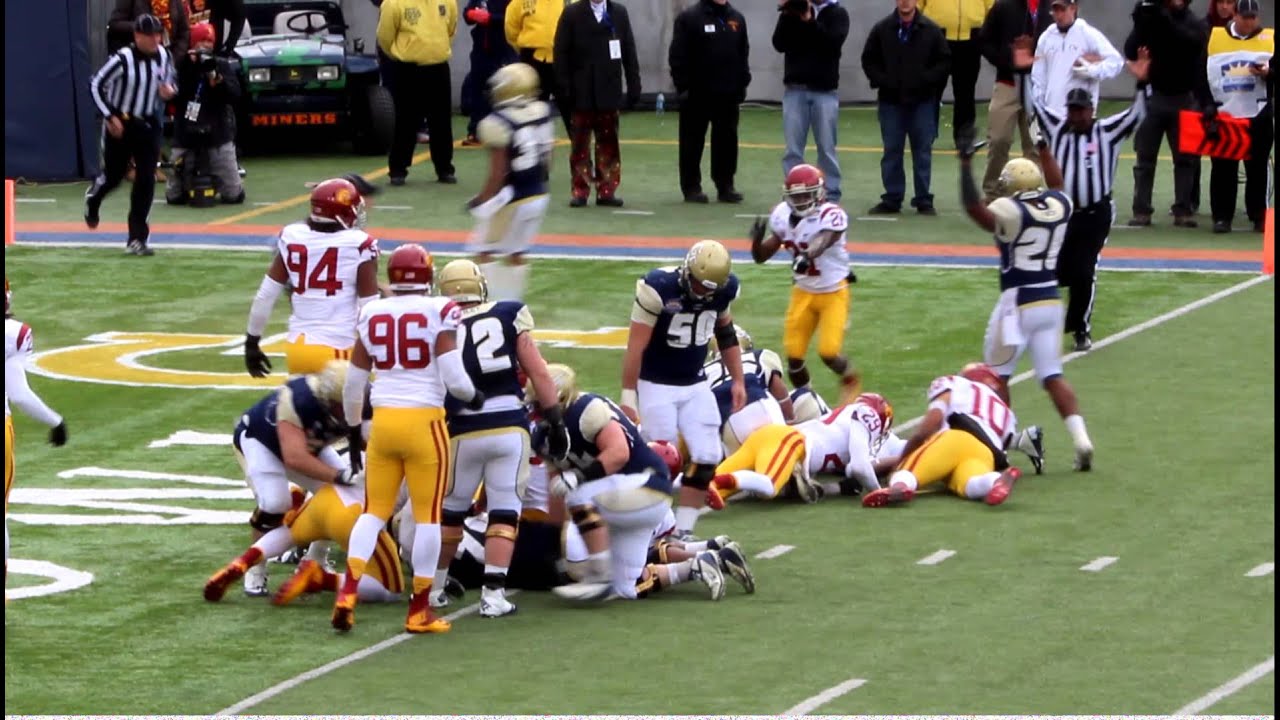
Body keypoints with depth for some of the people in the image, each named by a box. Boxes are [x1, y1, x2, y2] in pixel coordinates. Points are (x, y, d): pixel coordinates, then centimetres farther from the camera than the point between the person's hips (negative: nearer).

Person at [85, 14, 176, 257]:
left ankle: (137, 238, 1)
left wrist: (170, 92, -10)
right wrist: (110, 116, -16)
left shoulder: (163, 57, -3)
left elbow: (168, 83, 14)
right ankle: (93, 198, 47)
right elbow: (96, 85, -13)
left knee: (146, 180, -4)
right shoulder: (123, 59, -20)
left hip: (148, 124, 4)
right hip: (120, 124, -4)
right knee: (113, 175, 9)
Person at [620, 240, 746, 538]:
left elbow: (726, 334, 12)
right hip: (656, 386, -5)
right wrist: (628, 396, -17)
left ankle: (683, 531, 7)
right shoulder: (659, 287, -24)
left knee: (707, 458, -2)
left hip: (695, 385, 5)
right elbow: (636, 346, -18)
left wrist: (738, 380, 13)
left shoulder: (725, 288, -7)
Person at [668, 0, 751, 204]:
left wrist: (743, 83, 9)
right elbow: (677, 56, -9)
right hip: (696, 93, -5)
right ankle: (691, 188, 9)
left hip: (728, 94, 5)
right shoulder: (689, 17, -7)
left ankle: (725, 186, 14)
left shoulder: (737, 19, 9)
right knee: (693, 141, 3)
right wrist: (682, 86, -12)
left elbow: (743, 54, 16)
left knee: (727, 141, 6)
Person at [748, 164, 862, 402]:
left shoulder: (831, 216, -22)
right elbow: (761, 256, 0)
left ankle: (850, 378, 22)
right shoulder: (782, 216, -5)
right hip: (803, 293, 5)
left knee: (829, 352, -12)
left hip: (833, 292, -5)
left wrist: (808, 256, -64)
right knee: (794, 355, 0)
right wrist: (757, 239, -23)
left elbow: (821, 243, -42)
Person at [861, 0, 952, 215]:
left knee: (923, 150, 3)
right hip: (890, 101, 1)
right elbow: (869, 60, 7)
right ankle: (892, 199, 11)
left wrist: (926, 80, -10)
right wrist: (882, 81, -6)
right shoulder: (882, 30, 1)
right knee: (891, 151, 5)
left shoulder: (931, 30, -1)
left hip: (922, 100, -1)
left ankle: (924, 200, 9)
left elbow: (945, 61, 3)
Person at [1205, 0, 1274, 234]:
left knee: (1257, 168, 3)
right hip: (1222, 115, 1)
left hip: (1258, 115, -1)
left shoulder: (1269, 38, 4)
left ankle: (1259, 216, 9)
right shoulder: (1213, 37, 6)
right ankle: (1222, 216, 9)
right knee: (1222, 168, 3)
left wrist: (1268, 72, -21)